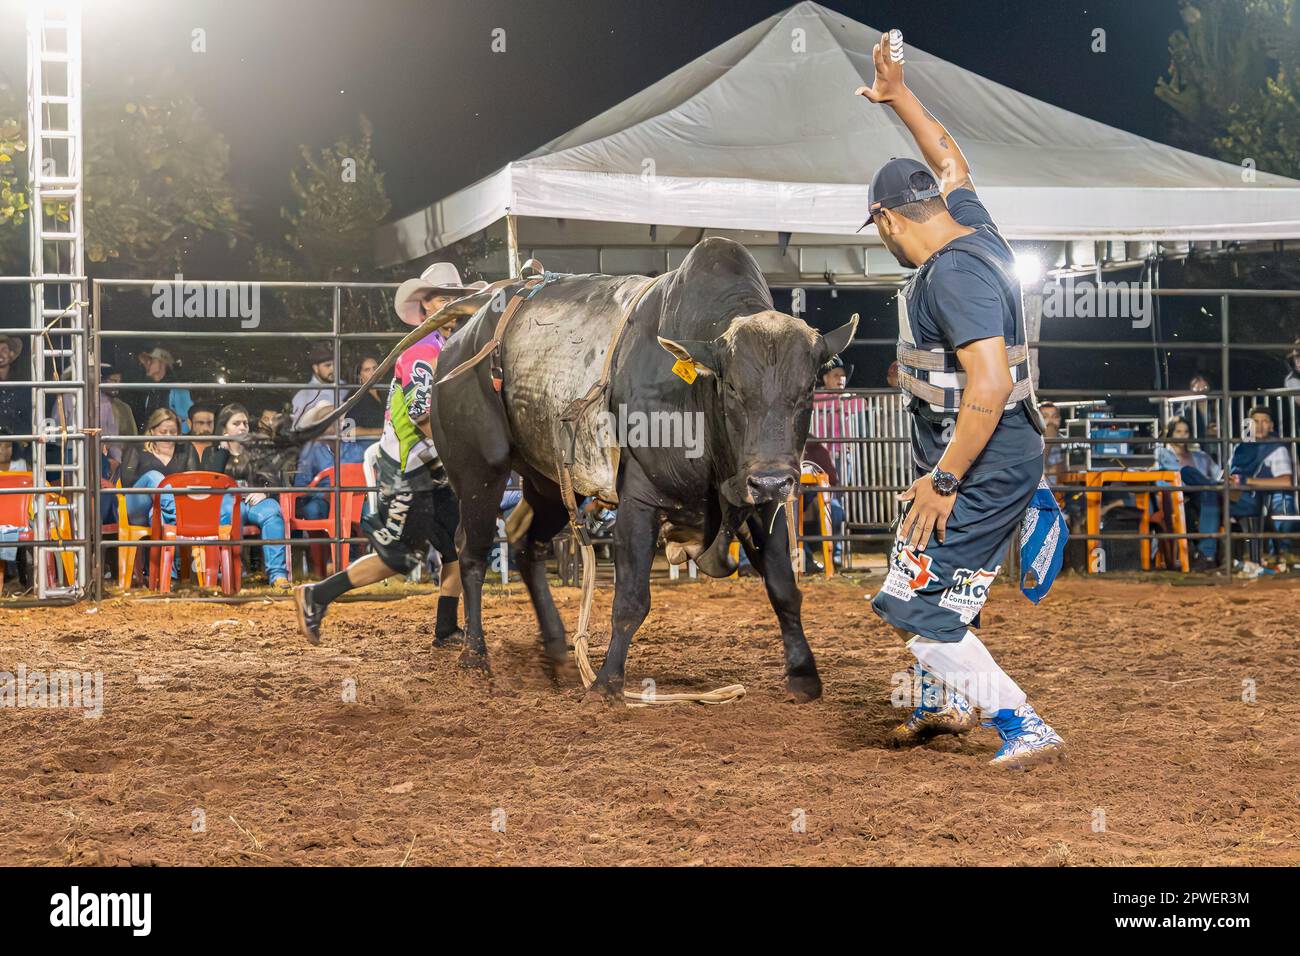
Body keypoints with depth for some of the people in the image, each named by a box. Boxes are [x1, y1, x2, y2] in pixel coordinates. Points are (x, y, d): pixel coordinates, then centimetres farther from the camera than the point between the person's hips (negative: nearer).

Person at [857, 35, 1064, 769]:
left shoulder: (953, 272, -22)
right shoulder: (975, 231, 5)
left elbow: (991, 381, -31)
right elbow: (952, 164, 27)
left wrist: (944, 480, -28)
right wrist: (899, 96, 32)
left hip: (981, 466, -10)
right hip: (1009, 455, 10)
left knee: (916, 608, -9)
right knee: (943, 582, 27)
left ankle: (1024, 728, -11)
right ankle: (951, 701, 46)